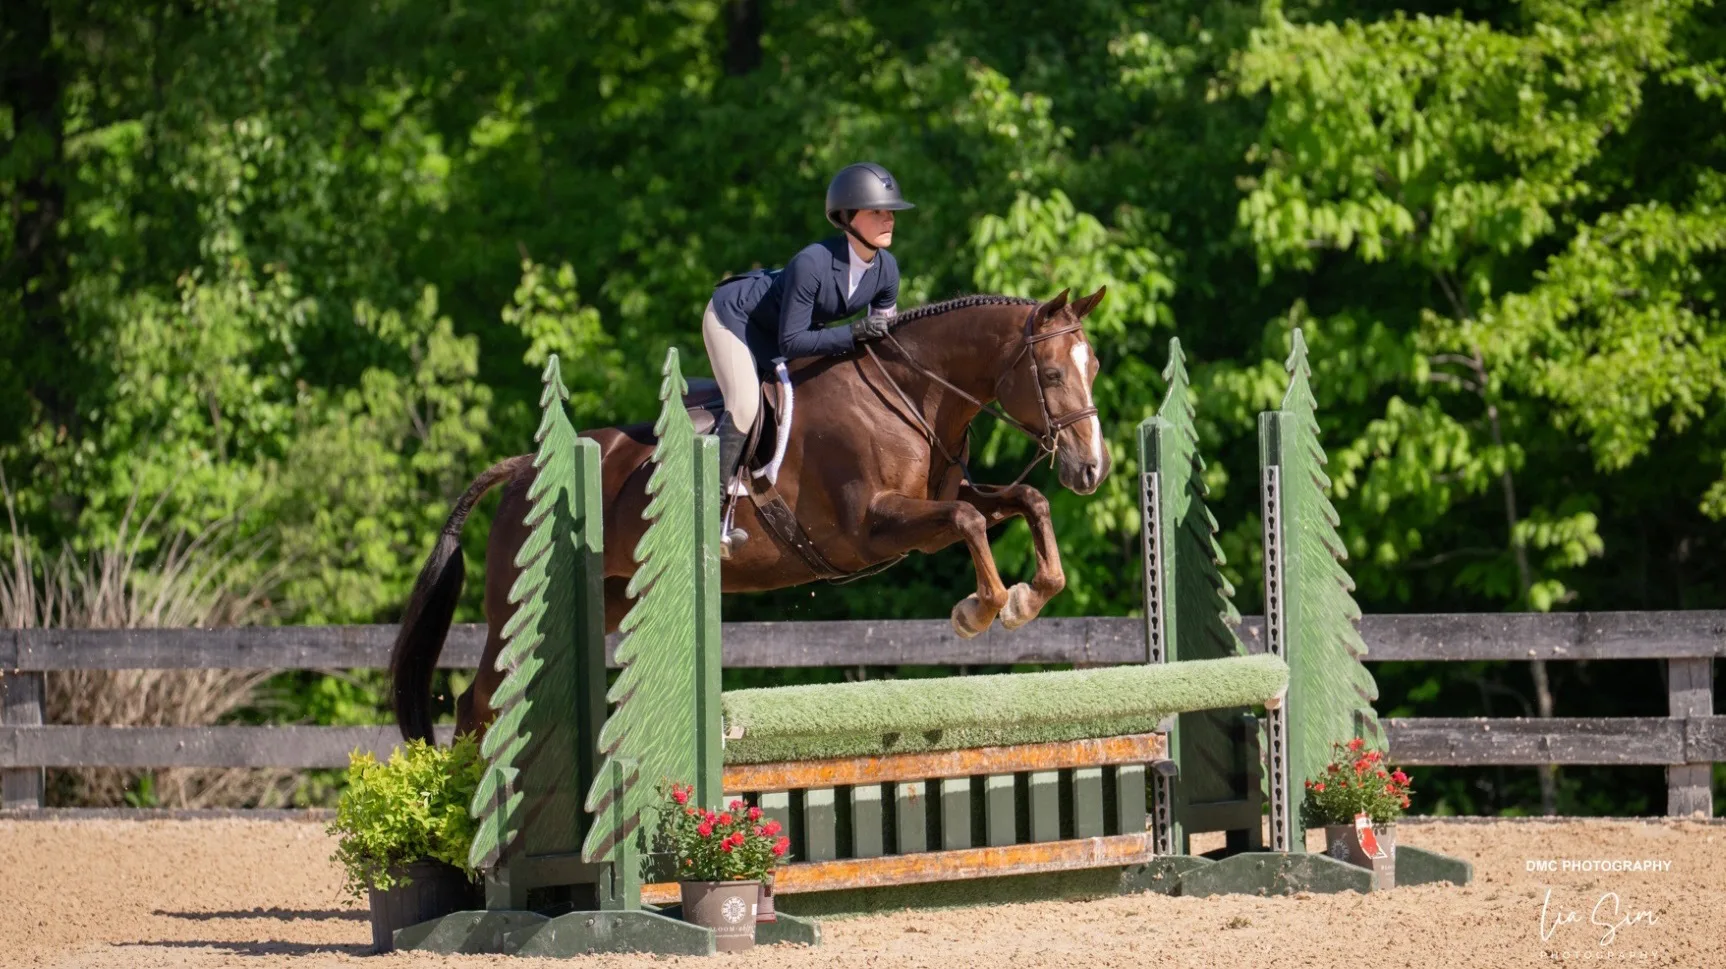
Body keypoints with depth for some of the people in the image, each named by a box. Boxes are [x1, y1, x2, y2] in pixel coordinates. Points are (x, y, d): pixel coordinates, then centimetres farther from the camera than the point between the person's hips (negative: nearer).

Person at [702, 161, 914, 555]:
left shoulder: (886, 270, -17)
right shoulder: (812, 264, -38)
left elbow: (884, 333, 0)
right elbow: (791, 342, -35)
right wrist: (854, 333, -42)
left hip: (777, 333, 8)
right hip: (734, 316, -8)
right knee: (745, 404, -25)